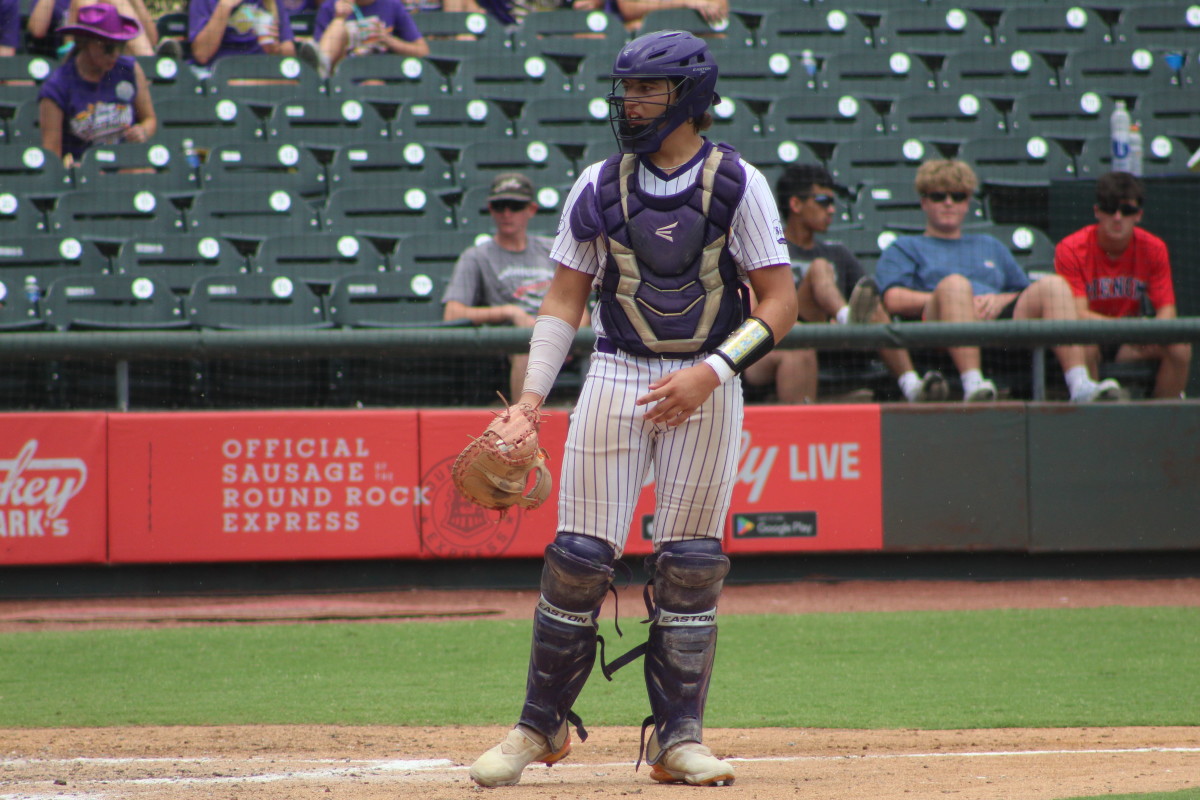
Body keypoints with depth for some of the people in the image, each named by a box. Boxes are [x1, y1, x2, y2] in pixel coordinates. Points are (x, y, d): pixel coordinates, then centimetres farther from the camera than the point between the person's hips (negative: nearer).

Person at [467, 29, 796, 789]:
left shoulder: (739, 185, -2)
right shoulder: (599, 187, 5)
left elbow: (780, 304, -4)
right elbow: (565, 298, 9)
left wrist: (711, 372, -16)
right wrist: (531, 396, -2)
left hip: (709, 385, -2)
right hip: (618, 377, 2)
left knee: (691, 565, -1)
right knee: (579, 556, -4)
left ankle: (678, 738, 7)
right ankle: (541, 726, 7)